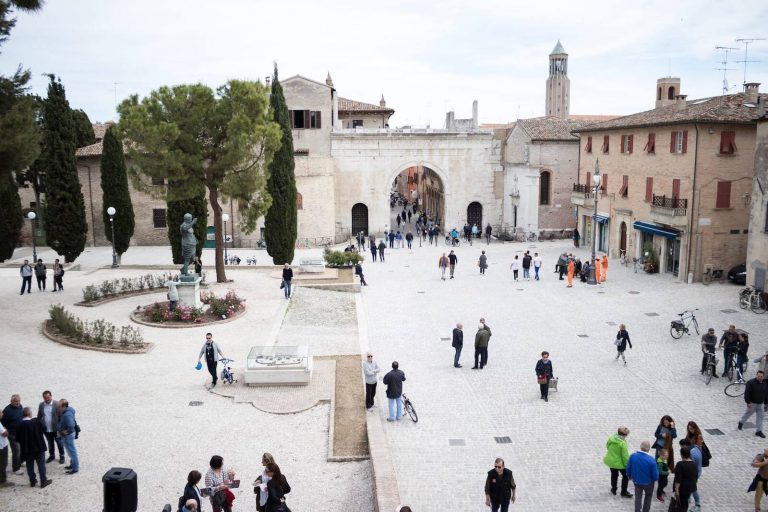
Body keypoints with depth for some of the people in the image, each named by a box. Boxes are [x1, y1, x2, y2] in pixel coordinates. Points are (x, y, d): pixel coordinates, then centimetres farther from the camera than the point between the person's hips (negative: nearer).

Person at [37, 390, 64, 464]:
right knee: (50, 443, 19)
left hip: (55, 429, -4)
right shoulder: (41, 405, 0)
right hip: (46, 429, 4)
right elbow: (39, 417, 8)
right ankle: (51, 455, 37)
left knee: (59, 443, 9)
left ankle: (62, 456, 24)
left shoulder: (56, 404, -14)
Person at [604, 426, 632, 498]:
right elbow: (625, 455, -24)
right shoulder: (622, 443, -27)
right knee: (625, 476, 16)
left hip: (611, 461, 6)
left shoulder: (611, 438, -9)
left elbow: (607, 446, 9)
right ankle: (624, 492, 23)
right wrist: (627, 464, -11)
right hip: (619, 463, -6)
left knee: (614, 475, 25)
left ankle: (613, 490, 39)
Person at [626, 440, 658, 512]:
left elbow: (628, 468, -7)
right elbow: (655, 475, -21)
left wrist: (629, 476, 15)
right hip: (648, 482, -2)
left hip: (636, 481, 2)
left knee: (638, 497, 22)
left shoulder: (633, 456, -21)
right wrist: (655, 479, 4)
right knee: (648, 497, 26)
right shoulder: (651, 460, -31)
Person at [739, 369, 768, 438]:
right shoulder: (751, 382, -17)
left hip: (761, 404, 5)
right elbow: (746, 393, -19)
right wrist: (748, 402, -22)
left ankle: (758, 431, 8)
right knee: (748, 414, 11)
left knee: (760, 417, 3)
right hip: (752, 403, -5)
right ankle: (741, 422, 37)